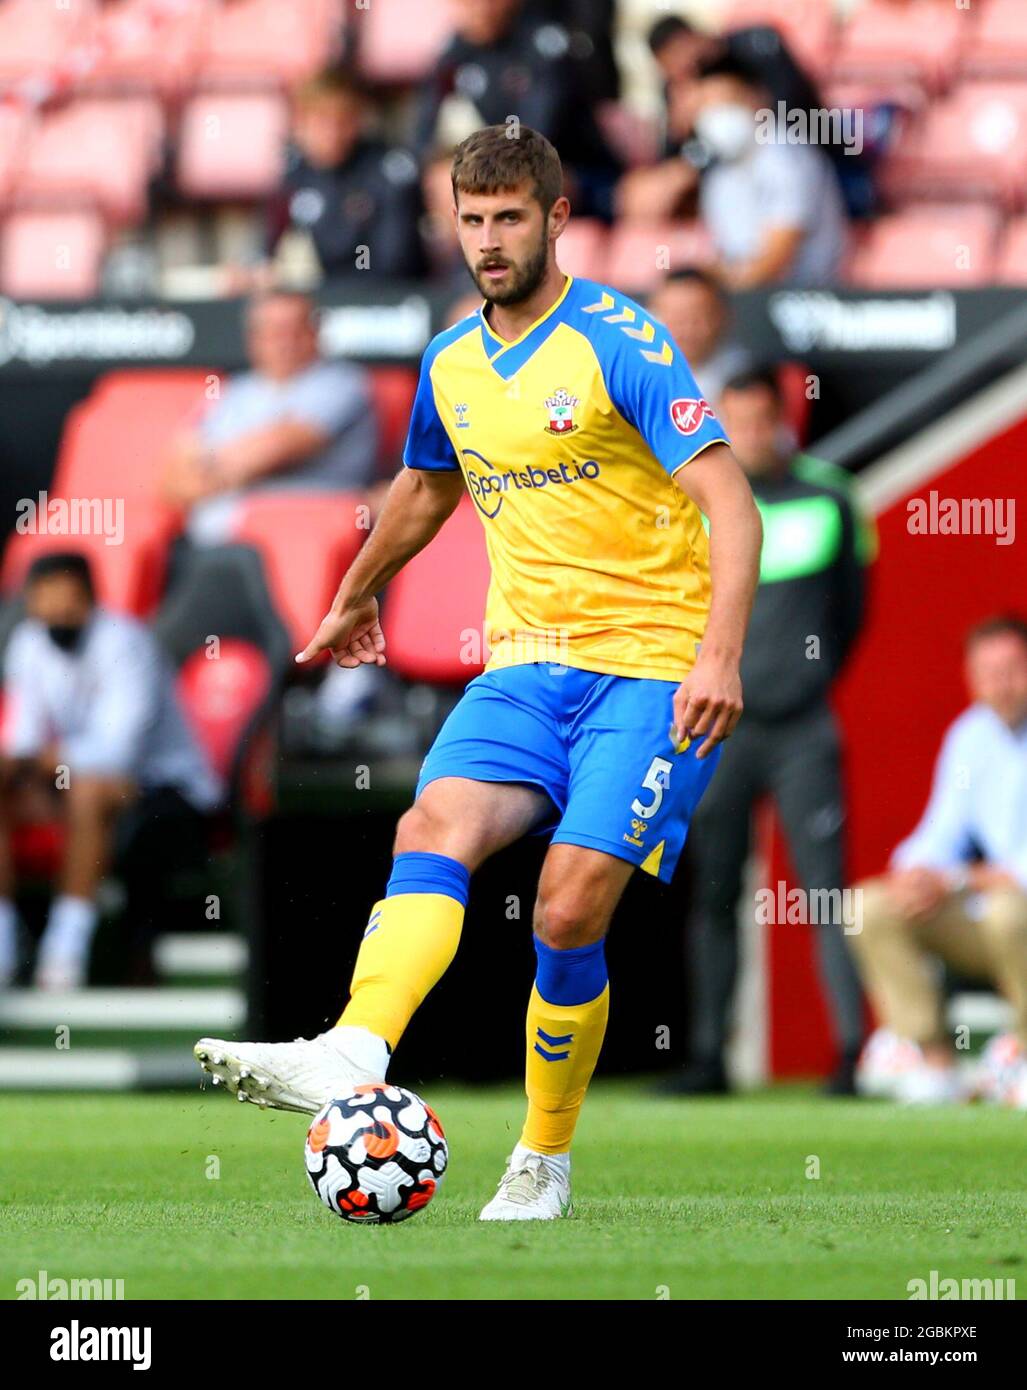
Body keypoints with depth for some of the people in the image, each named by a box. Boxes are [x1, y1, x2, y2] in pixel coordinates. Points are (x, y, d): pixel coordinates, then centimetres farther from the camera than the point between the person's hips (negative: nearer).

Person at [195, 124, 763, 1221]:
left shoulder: (621, 341, -9)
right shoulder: (450, 366, 11)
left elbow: (729, 502, -15)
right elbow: (424, 490, 33)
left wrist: (720, 654, -28)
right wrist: (356, 596, 47)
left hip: (652, 668, -5)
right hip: (526, 665, 5)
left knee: (569, 911, -17)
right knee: (434, 827, -23)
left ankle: (543, 1166, 0)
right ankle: (350, 1058, -44)